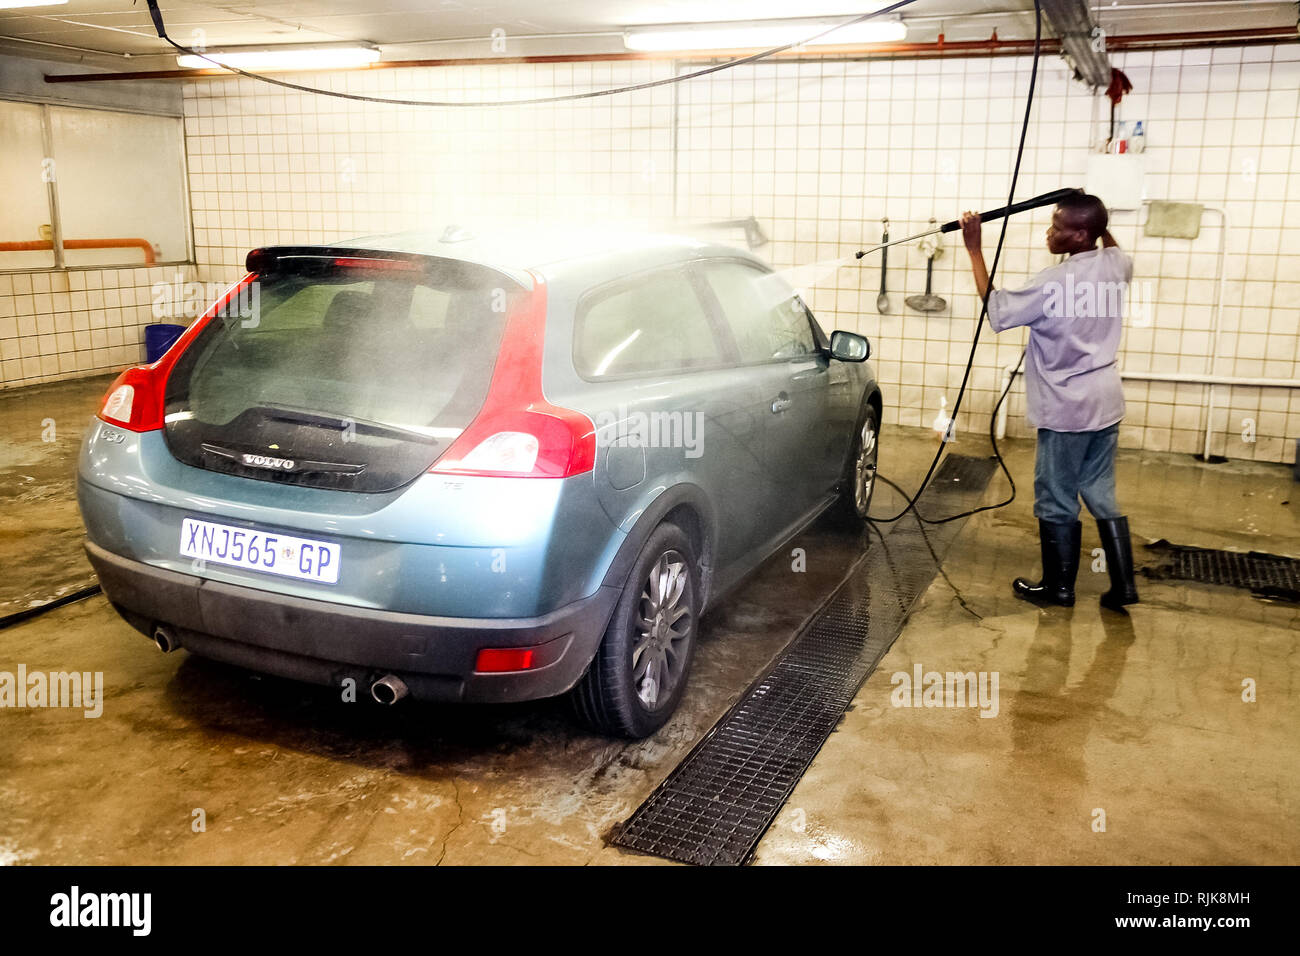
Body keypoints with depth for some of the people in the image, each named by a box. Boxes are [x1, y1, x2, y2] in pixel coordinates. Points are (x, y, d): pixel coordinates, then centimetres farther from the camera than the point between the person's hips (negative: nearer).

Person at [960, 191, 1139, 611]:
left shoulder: (1053, 284, -21)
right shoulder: (1116, 265, 1)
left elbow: (995, 308, -10)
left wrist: (975, 250, -7)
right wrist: (1097, 219, 19)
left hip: (1066, 410, -7)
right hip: (1105, 403, 8)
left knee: (1056, 502, 7)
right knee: (1101, 495, 16)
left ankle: (1058, 587, 20)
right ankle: (1123, 584, 19)